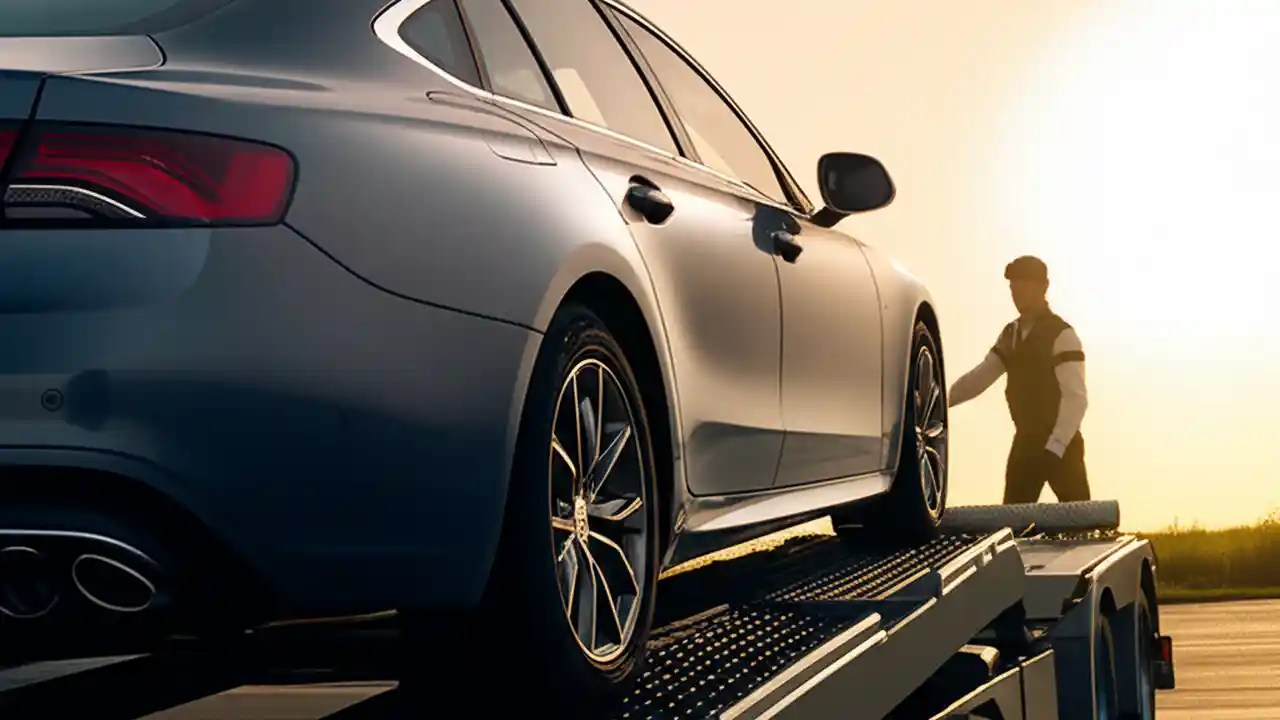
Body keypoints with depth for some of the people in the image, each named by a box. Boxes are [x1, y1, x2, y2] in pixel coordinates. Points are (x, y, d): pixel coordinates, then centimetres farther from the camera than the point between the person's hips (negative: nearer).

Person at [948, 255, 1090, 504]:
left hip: (1061, 444, -7)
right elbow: (980, 376, 9)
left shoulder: (1062, 335, -14)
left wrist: (1055, 446, -27)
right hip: (1025, 442, 7)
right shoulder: (1010, 334, 12)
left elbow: (1076, 397, -20)